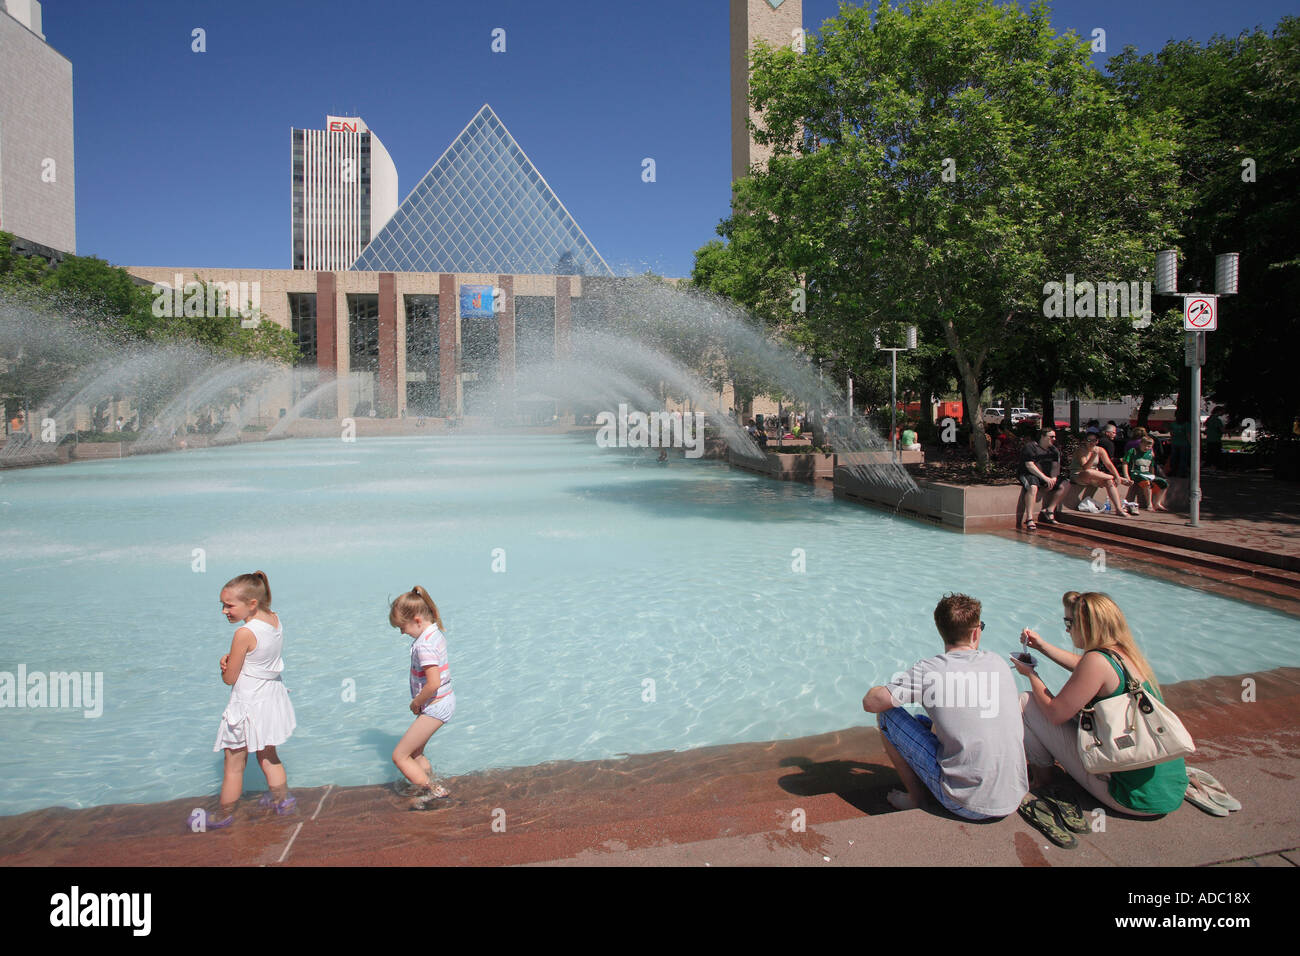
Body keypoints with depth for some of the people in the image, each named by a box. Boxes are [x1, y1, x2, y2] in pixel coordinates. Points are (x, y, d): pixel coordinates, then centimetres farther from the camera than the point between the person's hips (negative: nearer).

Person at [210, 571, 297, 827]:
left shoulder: (244, 634, -26)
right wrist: (231, 659, -9)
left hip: (248, 705, -8)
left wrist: (225, 665, 4)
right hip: (272, 698, 8)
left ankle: (225, 815, 24)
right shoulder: (275, 619, -4)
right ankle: (282, 798, 36)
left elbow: (229, 678, -16)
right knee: (268, 756, 25)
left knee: (234, 764, 10)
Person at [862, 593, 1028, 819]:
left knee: (886, 714, 5)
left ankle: (915, 797, 15)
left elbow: (871, 703, -9)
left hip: (967, 805, -6)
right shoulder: (999, 663, 3)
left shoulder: (929, 670, -12)